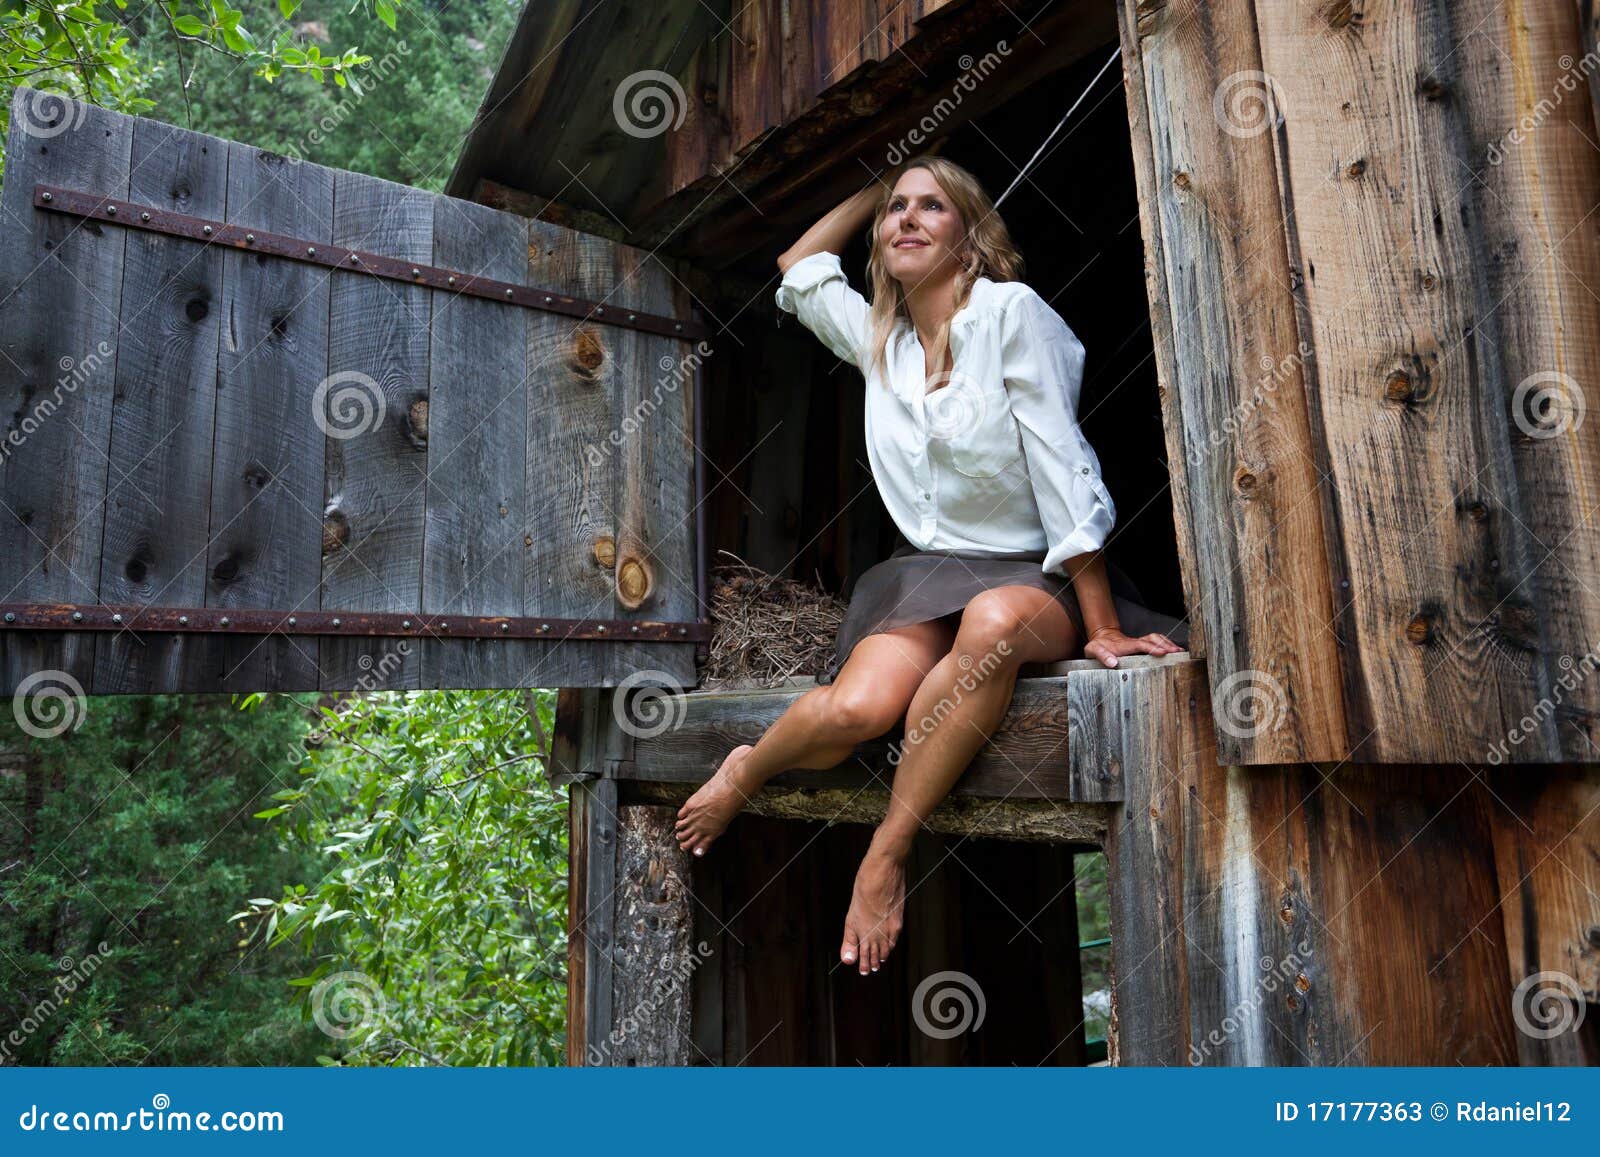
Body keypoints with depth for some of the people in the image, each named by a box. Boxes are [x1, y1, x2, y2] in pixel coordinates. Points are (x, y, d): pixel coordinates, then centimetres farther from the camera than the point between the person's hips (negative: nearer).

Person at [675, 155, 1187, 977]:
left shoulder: (1012, 310, -4)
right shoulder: (878, 339, 12)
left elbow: (1061, 468, -10)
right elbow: (799, 266, 31)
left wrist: (1102, 626, -14)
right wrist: (878, 188, 26)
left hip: (1033, 580, -2)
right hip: (925, 575, 3)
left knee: (995, 622, -40)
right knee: (859, 708, -30)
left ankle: (887, 852, -25)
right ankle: (745, 772, 2)